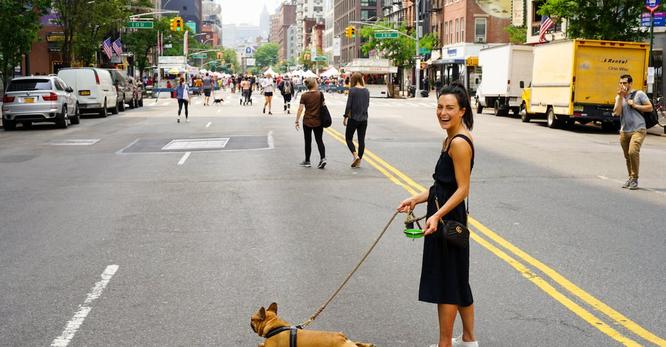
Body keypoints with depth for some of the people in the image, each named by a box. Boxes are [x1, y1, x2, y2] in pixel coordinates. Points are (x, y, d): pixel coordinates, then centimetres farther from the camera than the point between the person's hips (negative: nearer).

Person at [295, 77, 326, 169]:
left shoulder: (304, 96, -8)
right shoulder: (320, 94, -3)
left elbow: (300, 109, -11)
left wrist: (297, 121, -6)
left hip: (307, 121, -1)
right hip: (318, 122, 1)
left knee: (308, 142, 10)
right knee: (319, 140, 6)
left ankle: (307, 161, 17)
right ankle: (323, 158, -11)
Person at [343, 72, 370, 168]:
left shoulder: (352, 90, -12)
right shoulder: (366, 91, 3)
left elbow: (349, 105, -13)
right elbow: (367, 104, 11)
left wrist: (345, 117, -6)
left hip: (353, 118, -5)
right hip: (364, 119, 5)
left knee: (348, 138, 8)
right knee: (361, 139, 9)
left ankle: (355, 155, -11)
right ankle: (359, 161, 11)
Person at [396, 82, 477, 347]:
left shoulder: (459, 142, -19)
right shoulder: (452, 139, 11)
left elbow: (462, 189, -21)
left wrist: (437, 216, -29)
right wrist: (416, 200, 13)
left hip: (447, 219, -10)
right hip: (447, 218, 10)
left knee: (445, 284, 1)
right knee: (458, 280, 19)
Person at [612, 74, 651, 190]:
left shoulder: (639, 94, -1)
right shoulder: (619, 97, 11)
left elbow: (650, 107, -2)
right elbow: (616, 113, -5)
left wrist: (635, 105, -11)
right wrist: (620, 97, -9)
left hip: (638, 130, -5)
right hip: (624, 131, 5)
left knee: (633, 152, -22)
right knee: (627, 157, 12)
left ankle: (635, 179, -13)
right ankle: (630, 178, 27)